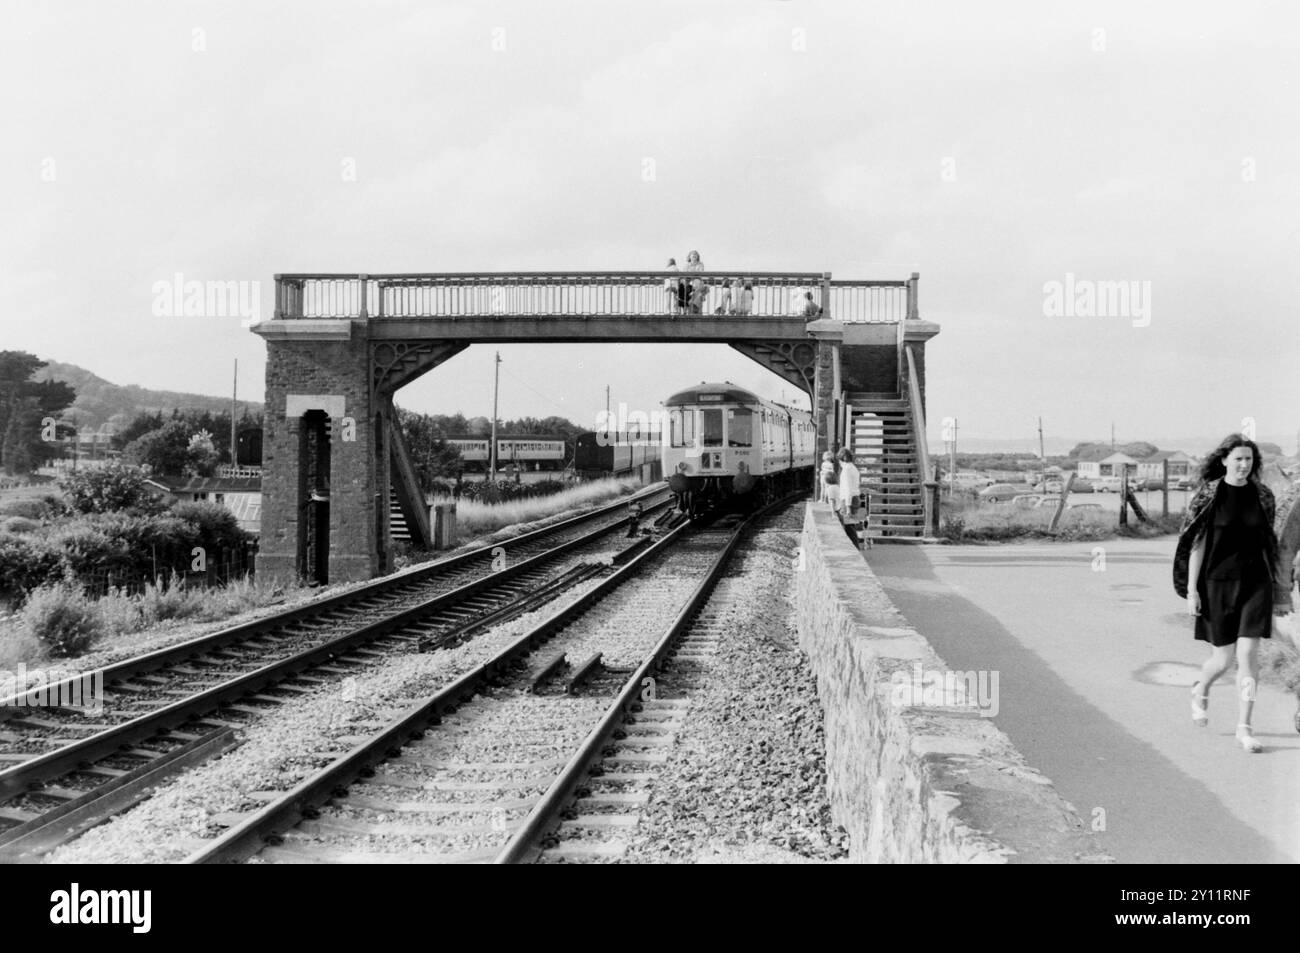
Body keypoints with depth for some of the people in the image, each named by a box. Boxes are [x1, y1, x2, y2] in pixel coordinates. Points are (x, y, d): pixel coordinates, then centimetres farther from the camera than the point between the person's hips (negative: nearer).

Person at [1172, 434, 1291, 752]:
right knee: (1224, 659, 6)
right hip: (1218, 583, -2)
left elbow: (1269, 543, 12)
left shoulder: (1262, 495, 4)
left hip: (1255, 583, 2)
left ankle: (1243, 729, 0)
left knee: (1249, 655, -8)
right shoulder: (1209, 494, -6)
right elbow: (1196, 544, -6)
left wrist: (1277, 588, 13)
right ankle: (1201, 690, 40)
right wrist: (1191, 589, -10)